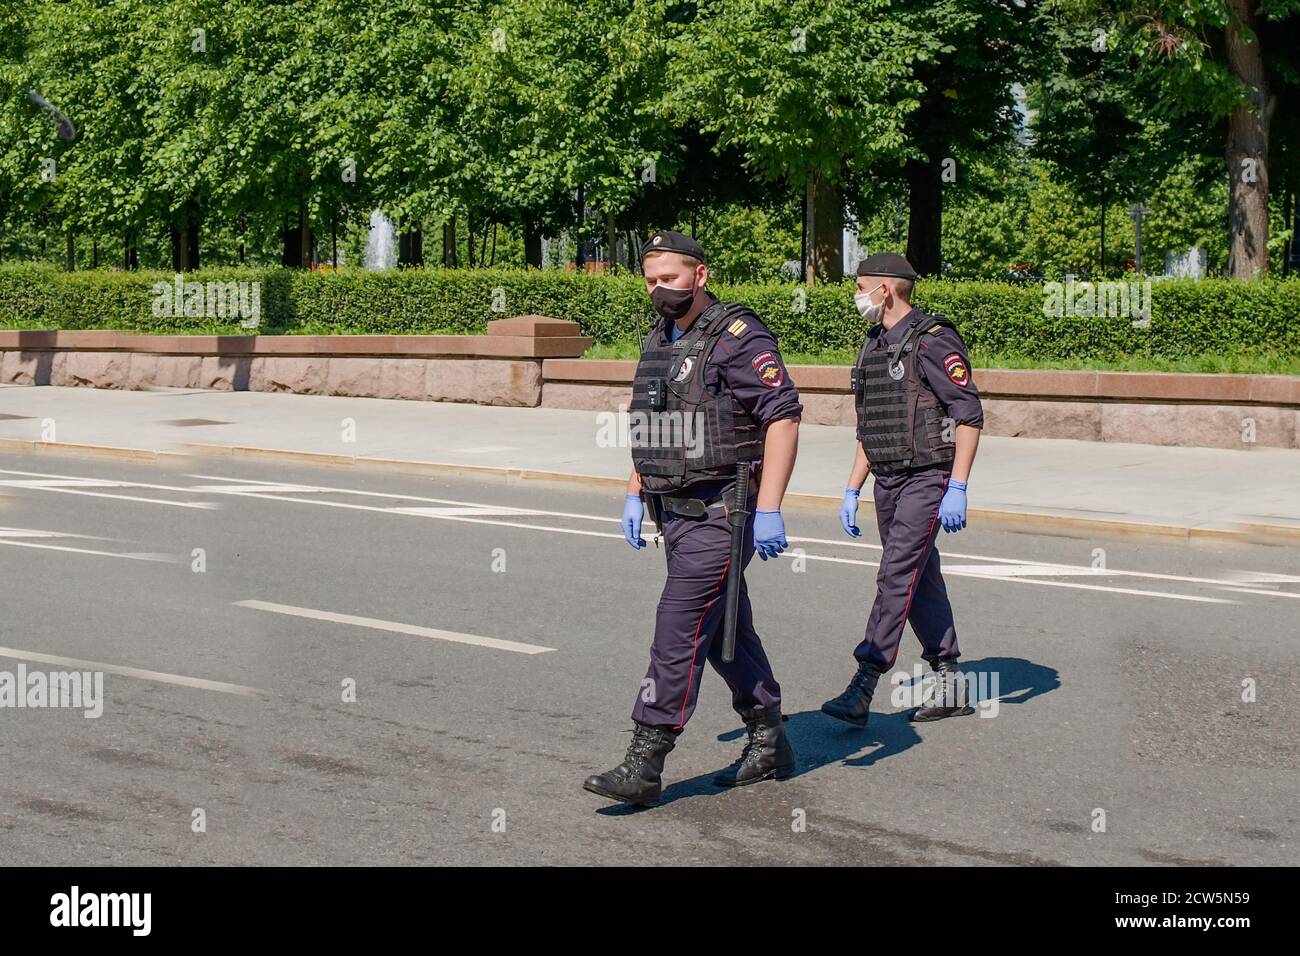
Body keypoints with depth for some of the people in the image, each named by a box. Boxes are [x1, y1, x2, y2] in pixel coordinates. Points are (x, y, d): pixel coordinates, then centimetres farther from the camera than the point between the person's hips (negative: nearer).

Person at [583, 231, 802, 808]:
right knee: (727, 634, 15)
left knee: (679, 634, -12)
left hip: (720, 515, -9)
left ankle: (644, 765, -11)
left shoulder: (737, 336, -12)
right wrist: (634, 496, 18)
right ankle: (770, 746, 26)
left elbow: (783, 417, -18)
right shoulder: (657, 342, 15)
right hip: (674, 514, 9)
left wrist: (768, 510, -22)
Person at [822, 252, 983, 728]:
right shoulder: (874, 345, 15)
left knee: (896, 578, -13)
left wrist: (957, 489, -21)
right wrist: (851, 492, 18)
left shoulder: (932, 341, -12)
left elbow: (970, 416, -16)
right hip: (888, 482, 9)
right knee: (921, 581, 12)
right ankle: (950, 684, 19)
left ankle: (862, 689, -17)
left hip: (928, 479, -9)